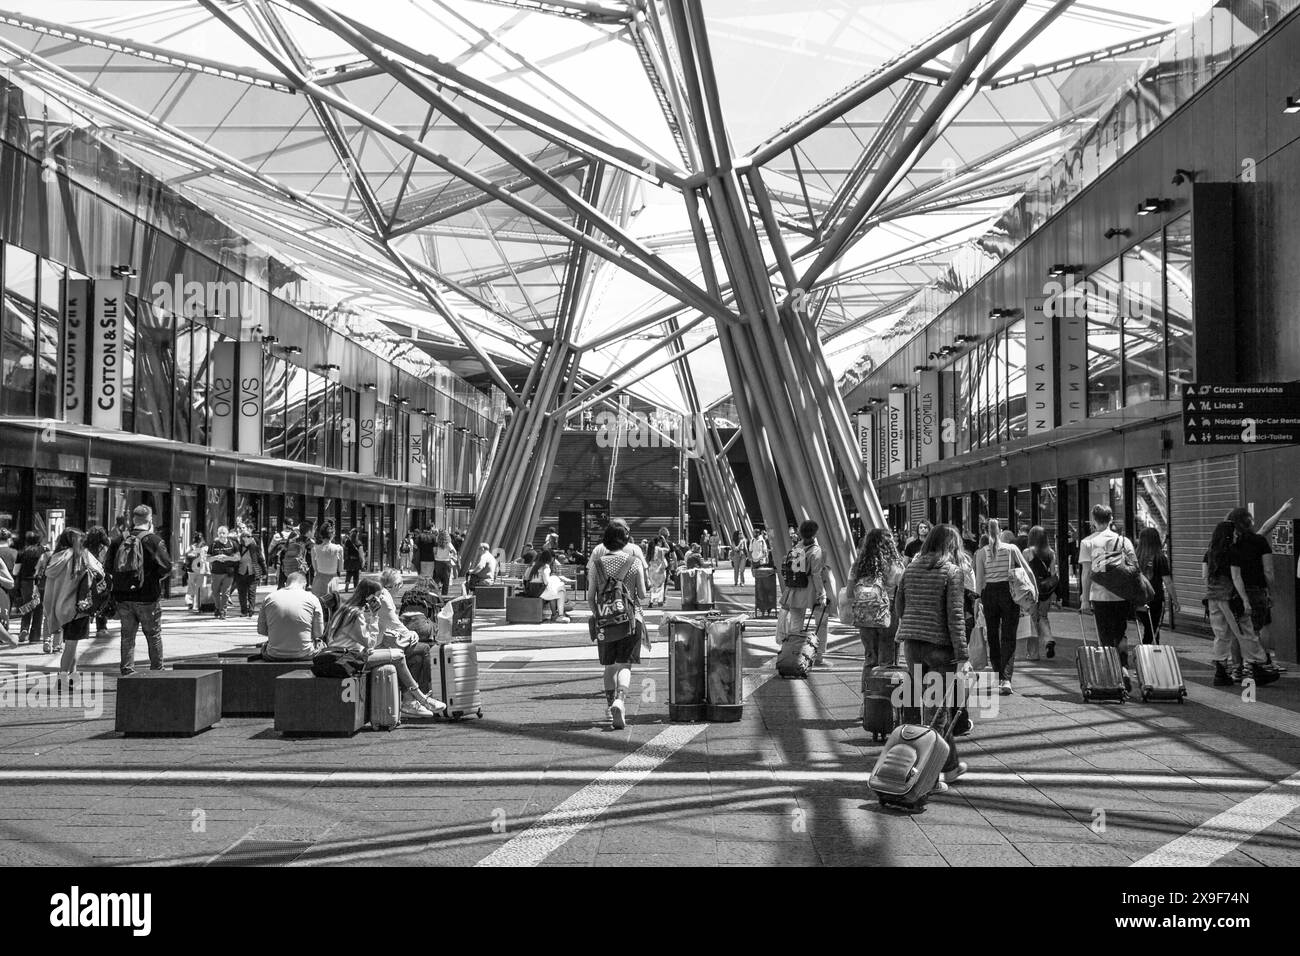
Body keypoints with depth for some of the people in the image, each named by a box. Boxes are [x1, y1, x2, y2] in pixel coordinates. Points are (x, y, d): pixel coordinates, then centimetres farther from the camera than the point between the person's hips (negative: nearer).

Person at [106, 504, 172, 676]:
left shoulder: (119, 541, 4)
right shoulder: (154, 541, -9)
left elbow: (109, 569, 4)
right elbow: (166, 567, -12)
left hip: (122, 596, 4)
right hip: (147, 597, -3)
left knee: (127, 635, 11)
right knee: (153, 635, 8)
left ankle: (127, 670, 12)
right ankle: (156, 670, 13)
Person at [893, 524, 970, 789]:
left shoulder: (911, 568, 9)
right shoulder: (952, 571, -8)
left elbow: (900, 608, 13)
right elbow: (955, 616, -12)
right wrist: (962, 656, -11)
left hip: (911, 644, 6)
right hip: (939, 645, -5)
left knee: (940, 707, 17)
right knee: (938, 710, 4)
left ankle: (950, 765, 27)